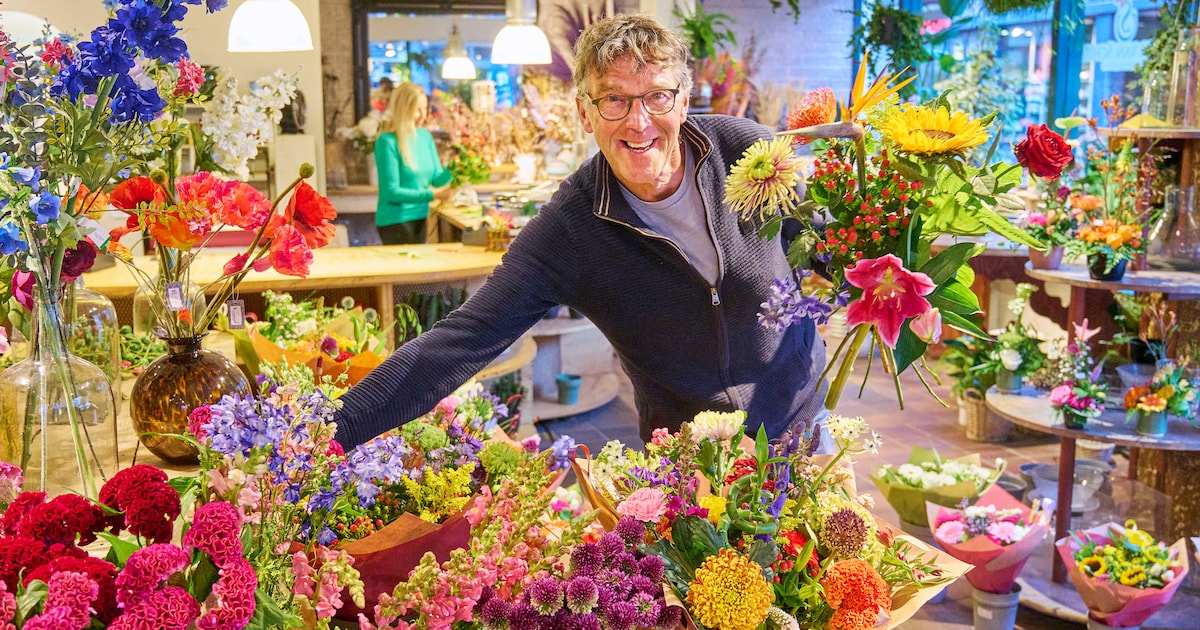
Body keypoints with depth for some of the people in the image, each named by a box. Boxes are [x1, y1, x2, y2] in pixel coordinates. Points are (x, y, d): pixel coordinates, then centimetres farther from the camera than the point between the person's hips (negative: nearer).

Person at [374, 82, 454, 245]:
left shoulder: (425, 136, 5)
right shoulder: (388, 142, -16)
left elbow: (436, 179, 7)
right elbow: (392, 192, -18)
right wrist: (432, 195, -23)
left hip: (420, 218, 7)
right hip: (395, 221, -7)